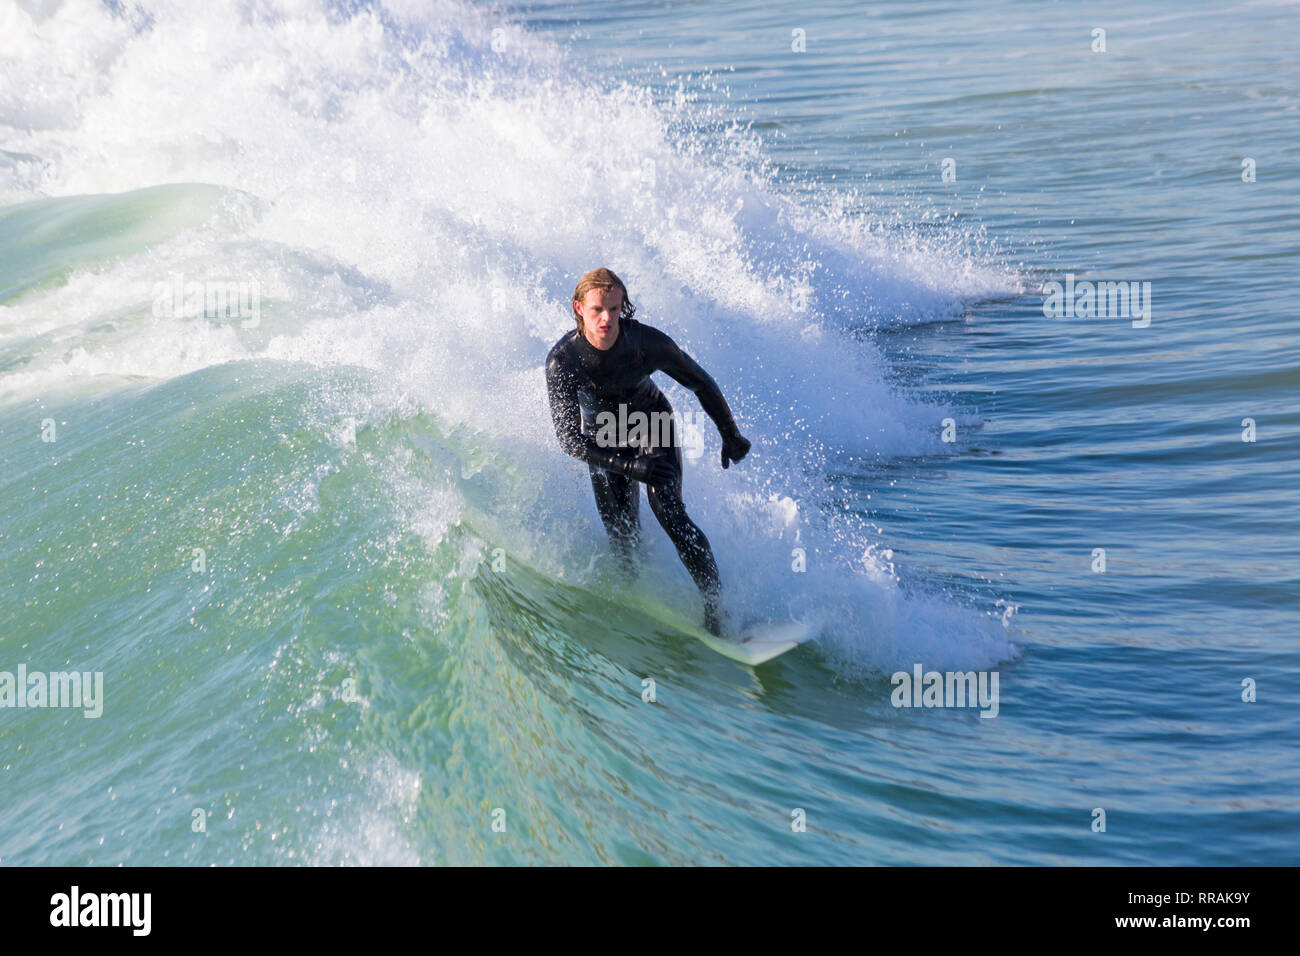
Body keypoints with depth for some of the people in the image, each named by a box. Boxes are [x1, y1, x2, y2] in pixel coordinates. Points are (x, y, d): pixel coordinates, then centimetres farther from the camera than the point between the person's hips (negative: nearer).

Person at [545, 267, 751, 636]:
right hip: (602, 436, 1)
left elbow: (701, 383, -11)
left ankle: (717, 608, -17)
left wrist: (730, 434, -3)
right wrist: (630, 466, -41)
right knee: (622, 534, -10)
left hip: (653, 427, -1)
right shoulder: (562, 360, -30)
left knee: (669, 512, -21)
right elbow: (569, 438, -33)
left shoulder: (647, 341, -28)